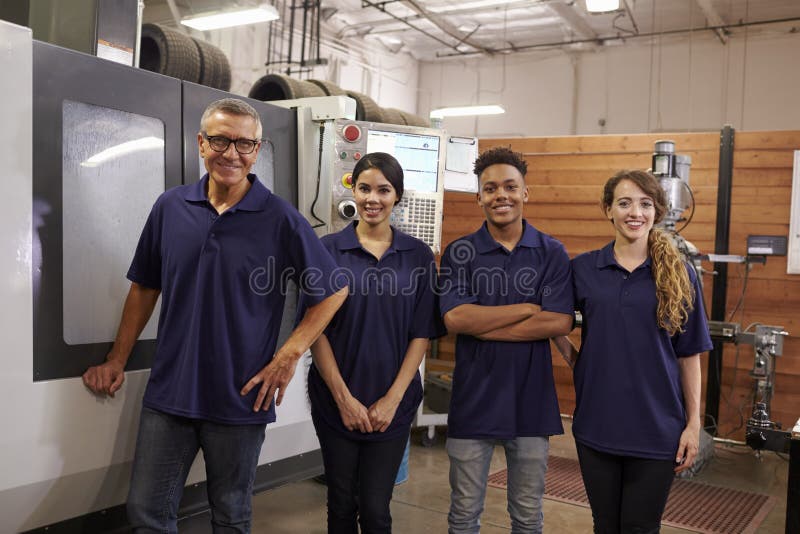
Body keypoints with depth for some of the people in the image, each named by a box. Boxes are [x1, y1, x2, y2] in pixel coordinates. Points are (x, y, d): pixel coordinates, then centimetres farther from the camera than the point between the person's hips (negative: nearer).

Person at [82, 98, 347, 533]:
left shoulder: (280, 219, -9)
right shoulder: (169, 207, 1)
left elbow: (334, 290, -3)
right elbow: (145, 288, 11)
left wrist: (288, 356, -10)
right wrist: (116, 360, 9)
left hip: (240, 399, -2)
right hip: (168, 394, 3)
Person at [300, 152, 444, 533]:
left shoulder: (418, 255, 1)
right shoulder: (329, 250, -4)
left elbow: (421, 334, -1)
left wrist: (392, 399, -7)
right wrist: (344, 398, -10)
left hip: (392, 405, 0)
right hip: (335, 402, 0)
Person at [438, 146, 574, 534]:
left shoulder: (552, 253, -1)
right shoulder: (458, 253, -1)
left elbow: (560, 323, -13)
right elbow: (454, 318, -15)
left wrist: (480, 324, -15)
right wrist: (528, 308, -13)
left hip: (531, 401, 0)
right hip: (472, 400, 0)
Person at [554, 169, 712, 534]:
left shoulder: (679, 275, -1)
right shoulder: (583, 268, 0)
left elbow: (689, 354, 0)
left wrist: (693, 423, -2)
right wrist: (573, 358, -1)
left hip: (657, 429, -1)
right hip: (597, 425, 1)